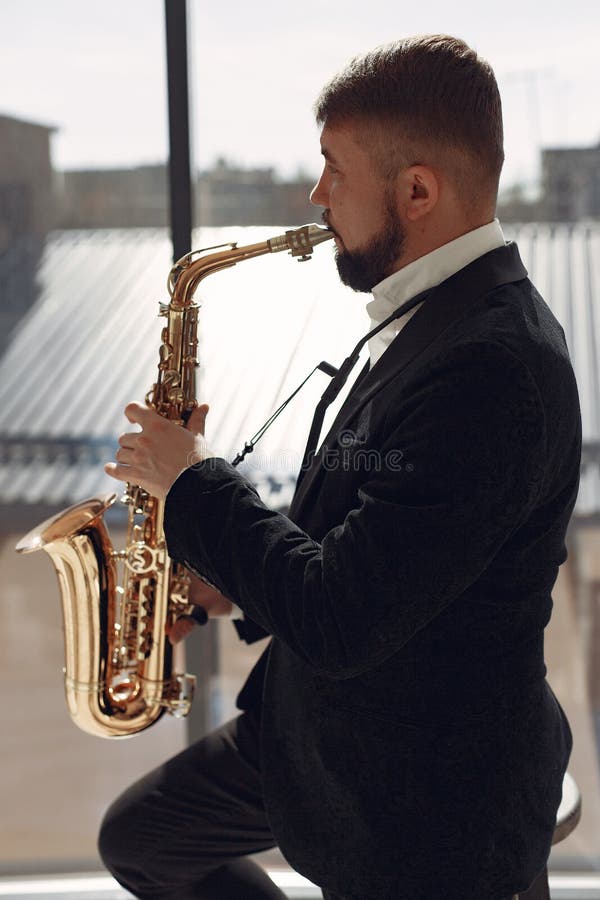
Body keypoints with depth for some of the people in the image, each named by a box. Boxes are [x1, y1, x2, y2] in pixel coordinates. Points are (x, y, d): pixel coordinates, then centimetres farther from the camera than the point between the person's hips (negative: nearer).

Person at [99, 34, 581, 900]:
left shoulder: (494, 367, -31)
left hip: (421, 801, -9)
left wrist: (191, 482, -18)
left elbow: (337, 625, -31)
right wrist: (239, 575, 1)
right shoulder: (443, 317, 2)